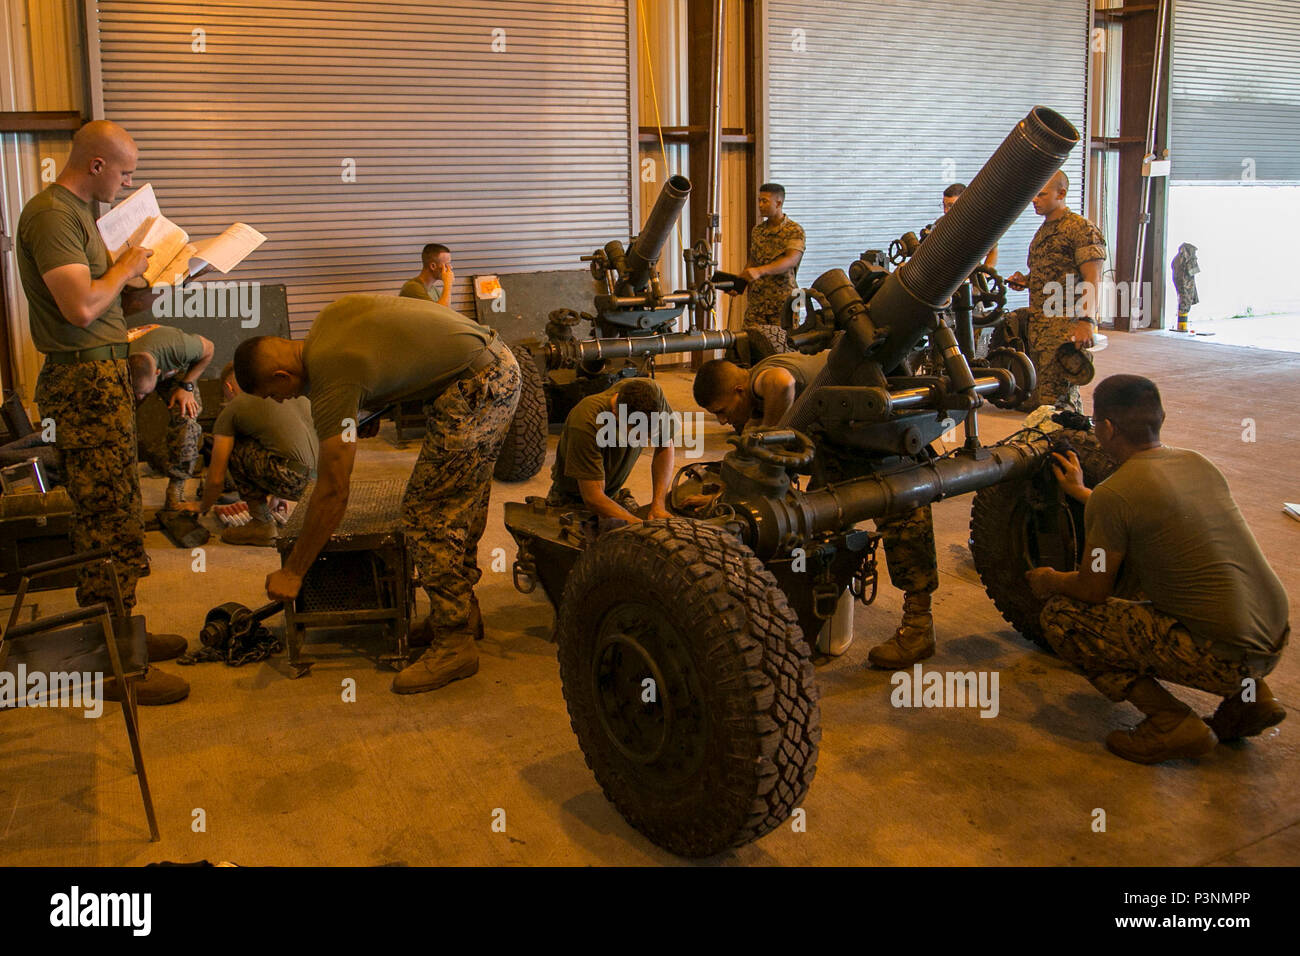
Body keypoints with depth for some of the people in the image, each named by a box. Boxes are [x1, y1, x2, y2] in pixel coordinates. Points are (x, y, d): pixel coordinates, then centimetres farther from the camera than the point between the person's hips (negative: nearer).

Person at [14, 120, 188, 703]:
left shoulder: (75, 210, 17)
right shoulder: (50, 214, -15)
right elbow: (81, 307, -23)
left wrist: (129, 271, 10)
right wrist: (126, 267, -9)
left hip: (101, 376, 10)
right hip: (85, 382, -10)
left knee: (114, 517, 14)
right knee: (108, 523, -8)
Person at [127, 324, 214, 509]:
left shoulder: (177, 347, -43)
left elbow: (208, 348, -19)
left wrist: (186, 386, -25)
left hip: (175, 372, -1)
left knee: (185, 416, -29)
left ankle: (176, 488, -22)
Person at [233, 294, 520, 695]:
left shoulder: (333, 381, -16)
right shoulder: (329, 315, 8)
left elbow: (333, 493, -15)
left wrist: (292, 573, -6)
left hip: (473, 390, -11)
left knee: (427, 513, -6)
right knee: (464, 501, 19)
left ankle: (454, 642, 0)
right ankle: (464, 610, 32)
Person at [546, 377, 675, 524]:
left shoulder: (653, 392, -25)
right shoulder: (586, 423, -38)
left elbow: (665, 446, -9)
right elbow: (593, 497, -34)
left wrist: (658, 504, -19)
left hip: (614, 493, 4)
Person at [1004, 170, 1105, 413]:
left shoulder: (1081, 229, -7)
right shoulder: (1043, 231, 22)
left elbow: (1092, 280, -15)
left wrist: (1087, 322, -26)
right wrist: (1026, 281, 13)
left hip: (1064, 323, -9)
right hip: (1036, 318, 9)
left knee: (1055, 397, -15)